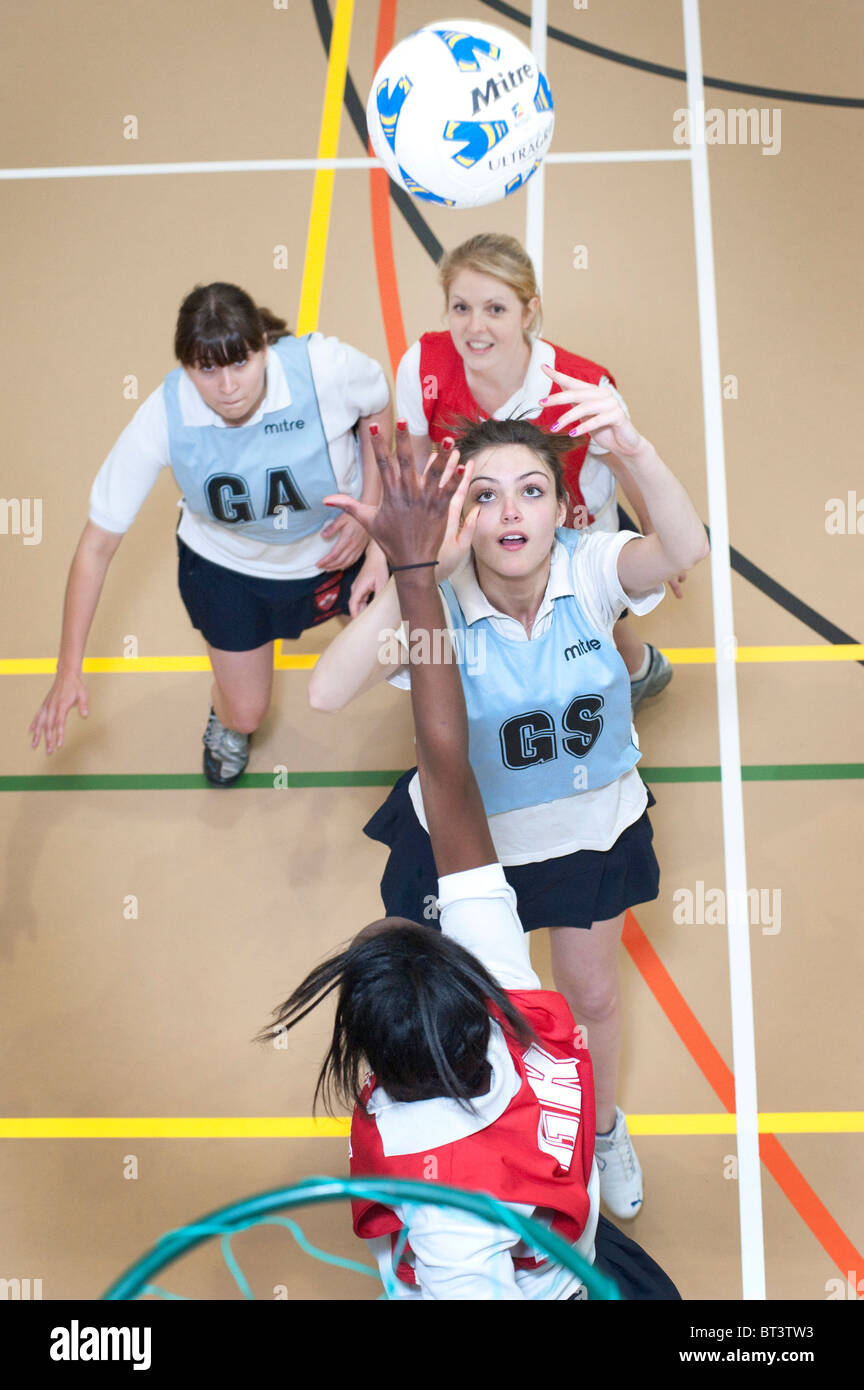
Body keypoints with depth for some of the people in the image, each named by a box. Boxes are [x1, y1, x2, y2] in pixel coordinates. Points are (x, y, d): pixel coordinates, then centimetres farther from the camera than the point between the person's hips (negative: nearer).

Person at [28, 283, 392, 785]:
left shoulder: (324, 366, -35)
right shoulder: (164, 418, -33)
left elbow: (381, 403, -8)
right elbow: (98, 544, -25)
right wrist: (69, 671, -23)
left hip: (336, 544, 0)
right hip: (228, 568, 0)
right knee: (247, 714, 12)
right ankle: (228, 721, 51)